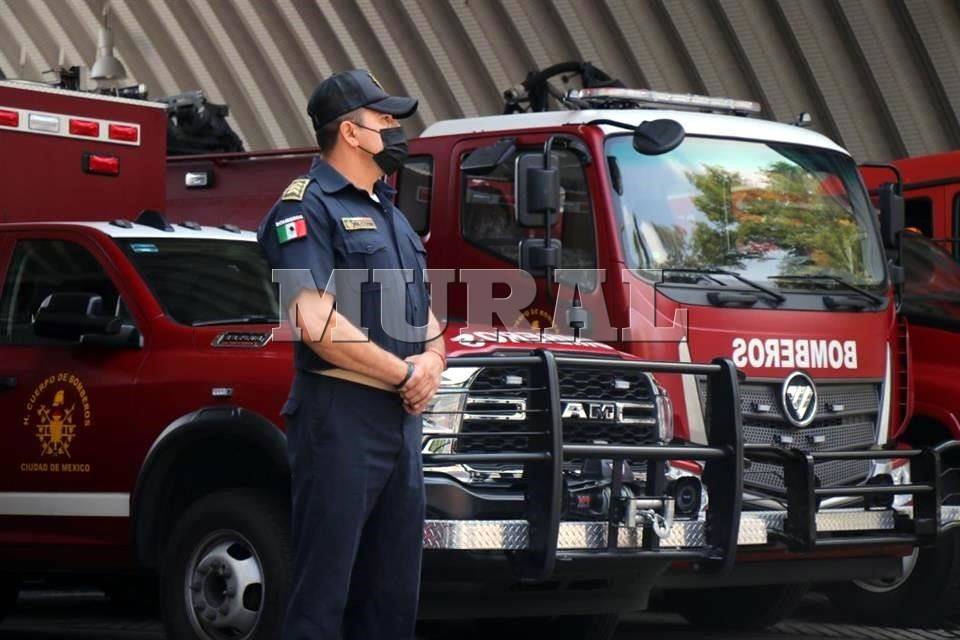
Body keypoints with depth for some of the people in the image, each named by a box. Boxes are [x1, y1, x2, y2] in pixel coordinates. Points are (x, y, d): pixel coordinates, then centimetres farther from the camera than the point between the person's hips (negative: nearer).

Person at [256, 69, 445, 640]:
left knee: (393, 594, 11)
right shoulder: (308, 208, -8)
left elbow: (424, 314, 24)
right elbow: (317, 325, -18)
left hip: (401, 420, 9)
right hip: (340, 417, -9)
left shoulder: (390, 216, 21)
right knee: (323, 591, -8)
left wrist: (433, 361, 0)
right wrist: (406, 375, -11)